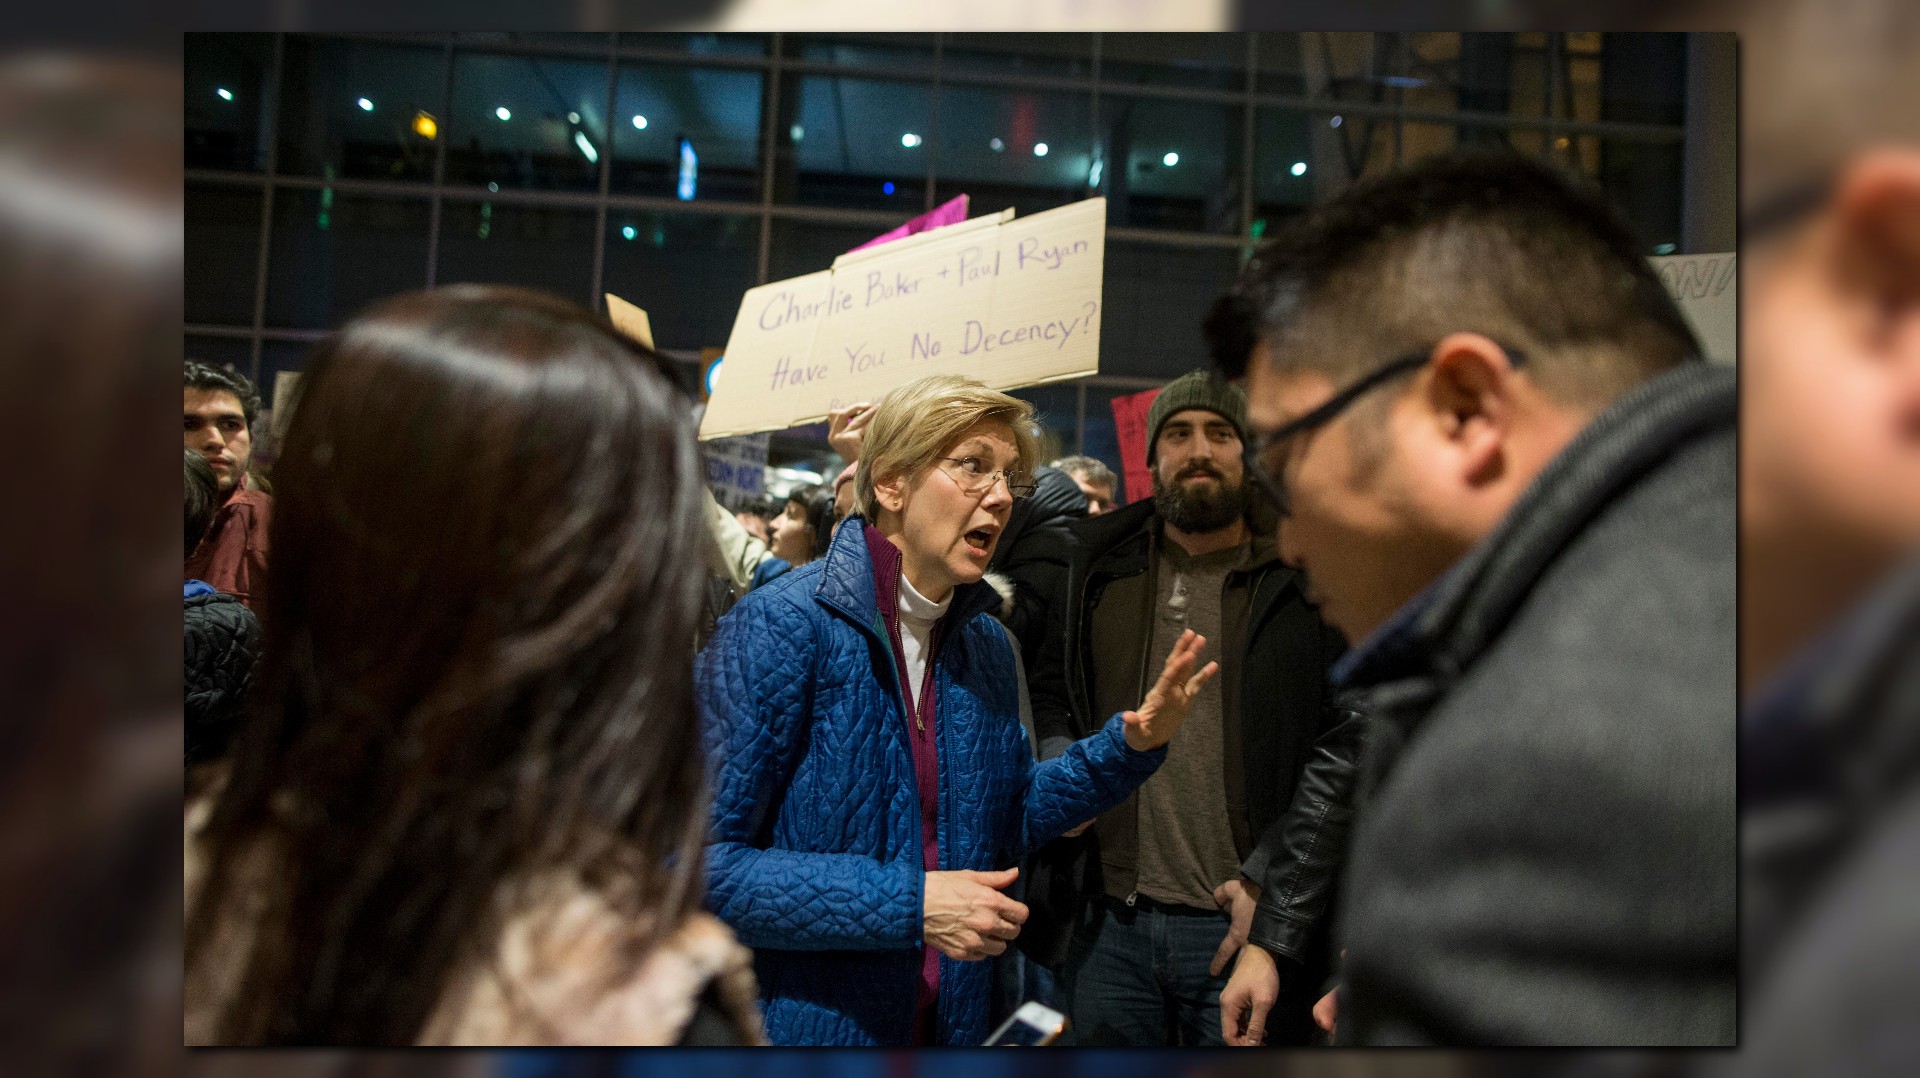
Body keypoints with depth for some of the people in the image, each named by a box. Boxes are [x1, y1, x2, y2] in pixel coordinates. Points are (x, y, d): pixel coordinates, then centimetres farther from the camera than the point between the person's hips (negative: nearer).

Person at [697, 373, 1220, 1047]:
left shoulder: (988, 646, 1)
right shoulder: (780, 626, -20)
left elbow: (1004, 821, 9)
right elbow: (705, 863, -22)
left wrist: (1129, 746, -3)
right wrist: (906, 903, -25)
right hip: (804, 1023, -6)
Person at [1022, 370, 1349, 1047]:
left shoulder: (1303, 583, -1)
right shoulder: (1101, 566, 9)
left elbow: (1350, 744, -5)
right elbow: (1048, 693, 18)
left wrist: (1273, 883, -11)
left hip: (1242, 929, -2)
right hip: (1107, 924, 3)